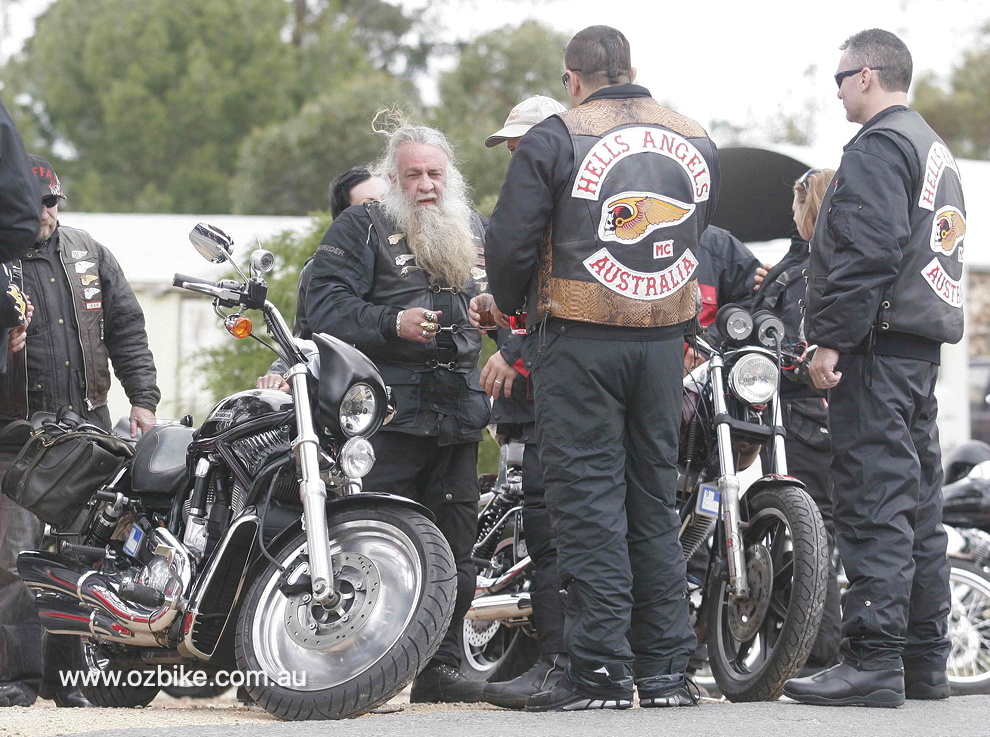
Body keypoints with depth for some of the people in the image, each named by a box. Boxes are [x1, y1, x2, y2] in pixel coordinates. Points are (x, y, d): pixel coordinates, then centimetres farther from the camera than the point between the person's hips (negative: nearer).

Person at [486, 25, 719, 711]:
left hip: (580, 341, -5)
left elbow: (510, 243, -8)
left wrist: (512, 307, 11)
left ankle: (601, 669, -6)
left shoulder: (555, 140, -7)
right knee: (654, 499, 11)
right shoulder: (697, 142, 9)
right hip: (665, 342, 5)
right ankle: (666, 668, 11)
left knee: (589, 500, -3)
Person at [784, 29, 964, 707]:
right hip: (925, 344, 10)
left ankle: (875, 661, -17)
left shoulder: (878, 147, -10)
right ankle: (925, 661, 14)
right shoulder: (937, 150, 22)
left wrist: (832, 339, -20)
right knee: (918, 504, 11)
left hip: (879, 345, -10)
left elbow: (868, 252, -20)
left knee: (875, 504, -13)